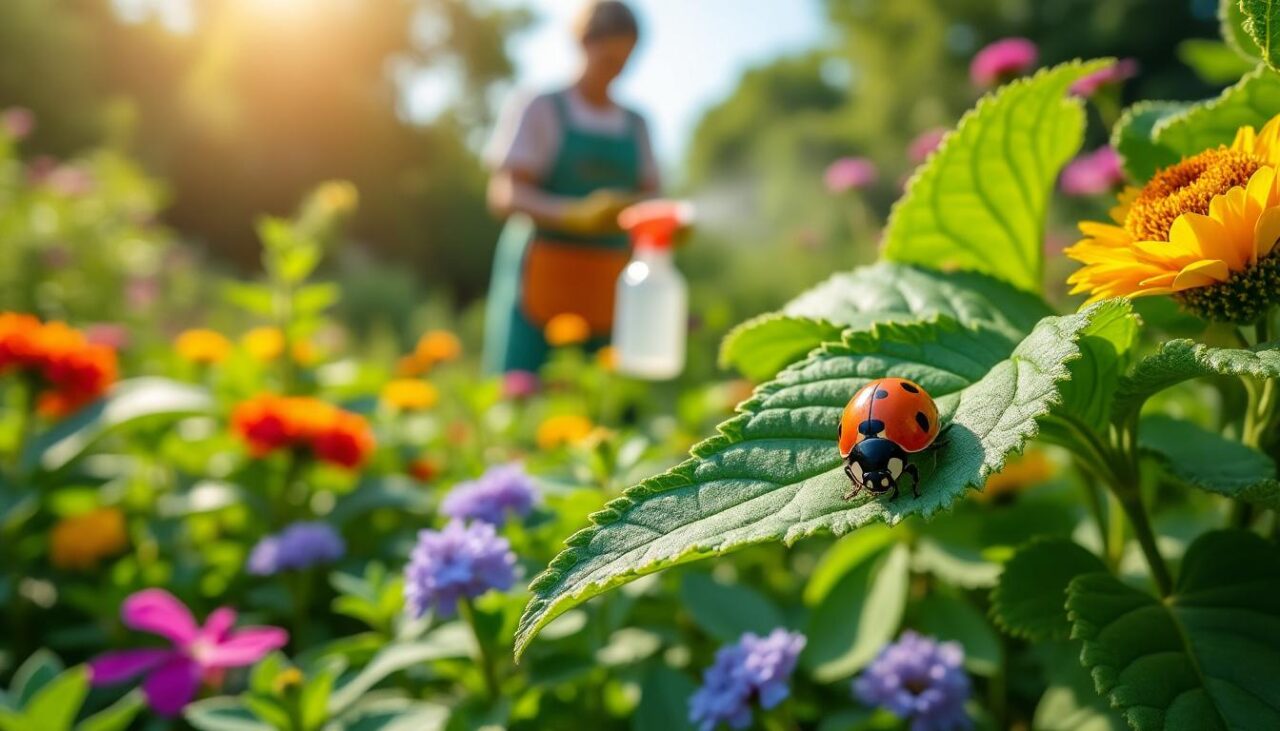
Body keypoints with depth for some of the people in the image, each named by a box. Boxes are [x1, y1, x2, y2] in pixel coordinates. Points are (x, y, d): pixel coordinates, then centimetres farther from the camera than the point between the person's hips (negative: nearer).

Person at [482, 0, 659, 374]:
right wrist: (576, 213, -27)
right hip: (540, 282, -4)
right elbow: (504, 195, -10)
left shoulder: (635, 125, 15)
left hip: (605, 291, 4)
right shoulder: (540, 109, 1)